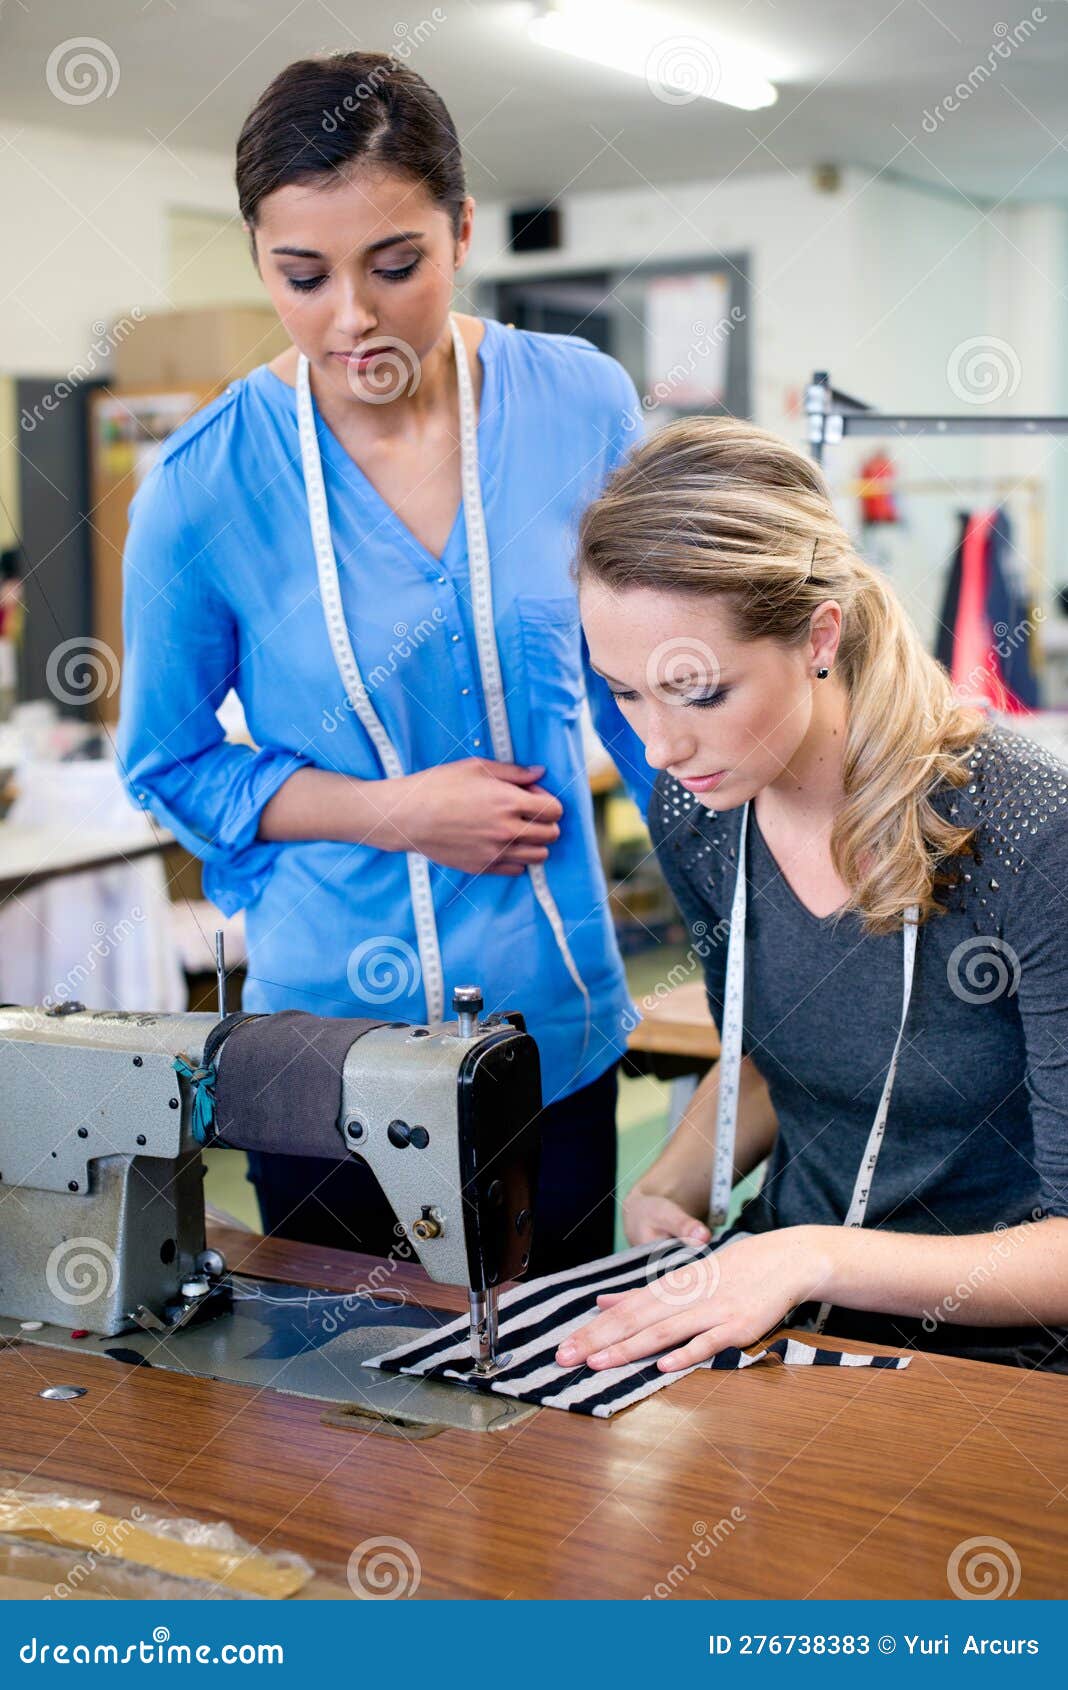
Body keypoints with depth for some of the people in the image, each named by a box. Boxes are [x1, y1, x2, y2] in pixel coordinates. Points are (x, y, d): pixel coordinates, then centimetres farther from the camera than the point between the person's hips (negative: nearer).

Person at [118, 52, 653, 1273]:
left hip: (560, 1023, 2)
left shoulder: (581, 405, -8)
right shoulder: (205, 485, -13)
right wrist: (392, 814, -14)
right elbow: (167, 762, -1)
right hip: (333, 1028, -1)